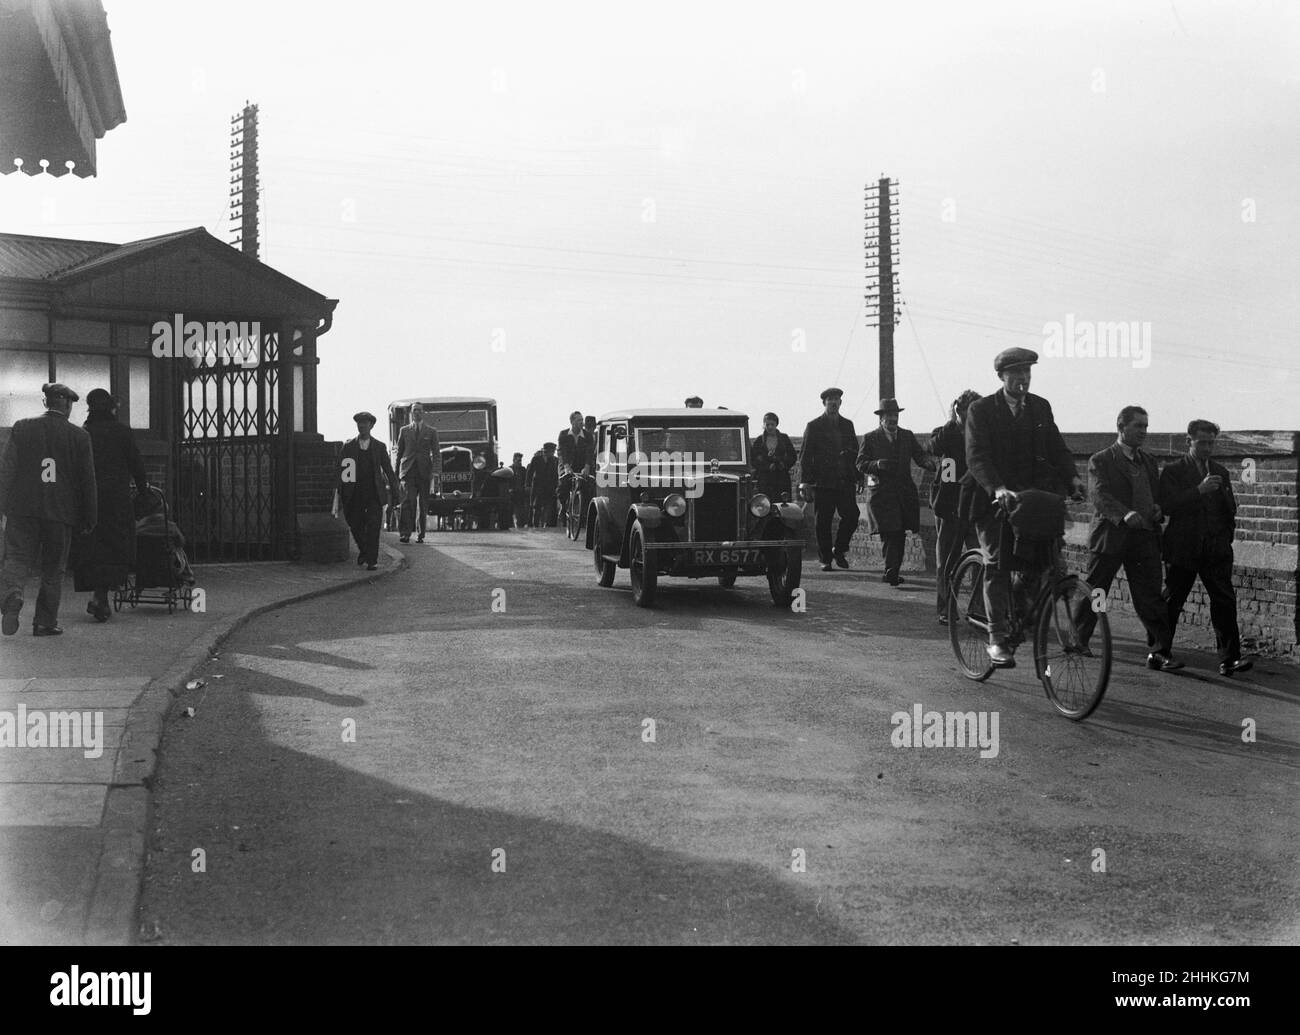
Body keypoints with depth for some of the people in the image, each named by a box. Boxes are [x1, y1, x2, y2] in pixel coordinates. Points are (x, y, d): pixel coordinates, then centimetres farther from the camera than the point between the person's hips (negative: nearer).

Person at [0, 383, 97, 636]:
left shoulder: (21, 428, 3)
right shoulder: (79, 436, 0)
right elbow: (87, 480, 2)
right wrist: (88, 520, 9)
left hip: (22, 510, 1)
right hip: (61, 512, 0)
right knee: (53, 569, 11)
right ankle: (45, 622, 13)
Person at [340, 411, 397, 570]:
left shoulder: (379, 447, 4)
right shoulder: (348, 446, 5)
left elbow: (388, 470, 8)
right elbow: (342, 469, 4)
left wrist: (394, 492, 6)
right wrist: (341, 492, -2)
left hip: (374, 493, -2)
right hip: (355, 493, 2)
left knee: (373, 526, -10)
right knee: (355, 525, 8)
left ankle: (372, 560, -7)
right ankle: (363, 550, 36)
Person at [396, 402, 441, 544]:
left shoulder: (431, 432, 10)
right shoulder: (404, 431, 13)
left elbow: (436, 453, 4)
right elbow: (399, 452, 15)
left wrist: (435, 471, -9)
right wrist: (397, 472, 9)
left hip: (424, 472, 1)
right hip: (408, 472, -1)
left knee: (423, 505, 4)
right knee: (408, 501, -15)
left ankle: (421, 535, 12)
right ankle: (405, 533, -20)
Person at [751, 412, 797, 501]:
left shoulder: (784, 438, 10)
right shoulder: (759, 440, 8)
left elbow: (793, 456, 11)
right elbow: (753, 460, 4)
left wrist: (785, 465, -7)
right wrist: (767, 466, -9)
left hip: (782, 477, 1)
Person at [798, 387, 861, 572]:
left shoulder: (847, 425, 15)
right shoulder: (814, 426, 3)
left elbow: (855, 452, 17)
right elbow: (805, 456, 1)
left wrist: (857, 477, 8)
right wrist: (807, 480, -8)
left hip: (845, 481, 3)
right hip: (822, 481, -3)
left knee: (851, 516, -8)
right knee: (823, 522, 0)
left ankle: (839, 550, 12)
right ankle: (825, 559, 8)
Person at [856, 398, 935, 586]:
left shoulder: (907, 436, 14)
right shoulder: (870, 438, 4)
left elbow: (919, 456, 5)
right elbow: (861, 464, -2)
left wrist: (928, 463, -18)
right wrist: (877, 464, -21)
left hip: (904, 491, 4)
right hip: (881, 491, -4)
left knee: (900, 535, 4)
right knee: (888, 534, -13)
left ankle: (892, 573, 12)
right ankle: (891, 572, -15)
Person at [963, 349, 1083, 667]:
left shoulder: (1040, 408, 11)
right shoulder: (981, 410, -4)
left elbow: (1056, 447, 10)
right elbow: (976, 457, -14)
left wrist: (1072, 476, -10)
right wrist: (997, 488, -30)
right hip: (993, 498, -4)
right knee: (997, 564, -9)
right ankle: (997, 638, -6)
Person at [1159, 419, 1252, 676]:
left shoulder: (1220, 472, 16)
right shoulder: (1172, 471, 1)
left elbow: (1231, 510, 21)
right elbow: (1166, 506, -13)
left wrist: (1225, 537, 8)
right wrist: (1199, 491, -18)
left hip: (1216, 549, 3)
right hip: (1182, 548, -3)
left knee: (1225, 602, -8)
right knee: (1172, 602, 4)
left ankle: (1229, 658, -11)